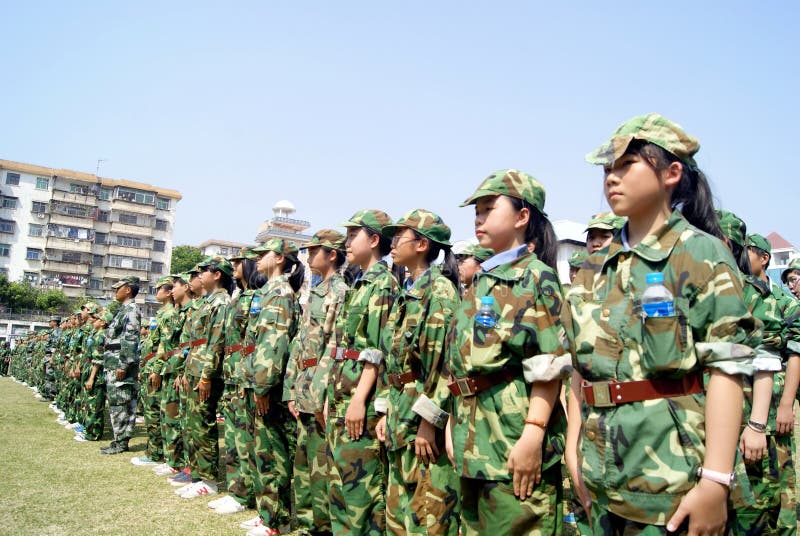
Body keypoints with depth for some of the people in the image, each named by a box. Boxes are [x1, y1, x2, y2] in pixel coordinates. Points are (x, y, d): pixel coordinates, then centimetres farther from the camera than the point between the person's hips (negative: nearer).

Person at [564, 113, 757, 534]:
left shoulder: (702, 255, -7)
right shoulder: (595, 267, 8)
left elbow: (726, 371, -13)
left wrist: (716, 482, -18)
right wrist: (573, 448, 8)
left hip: (672, 475, -5)